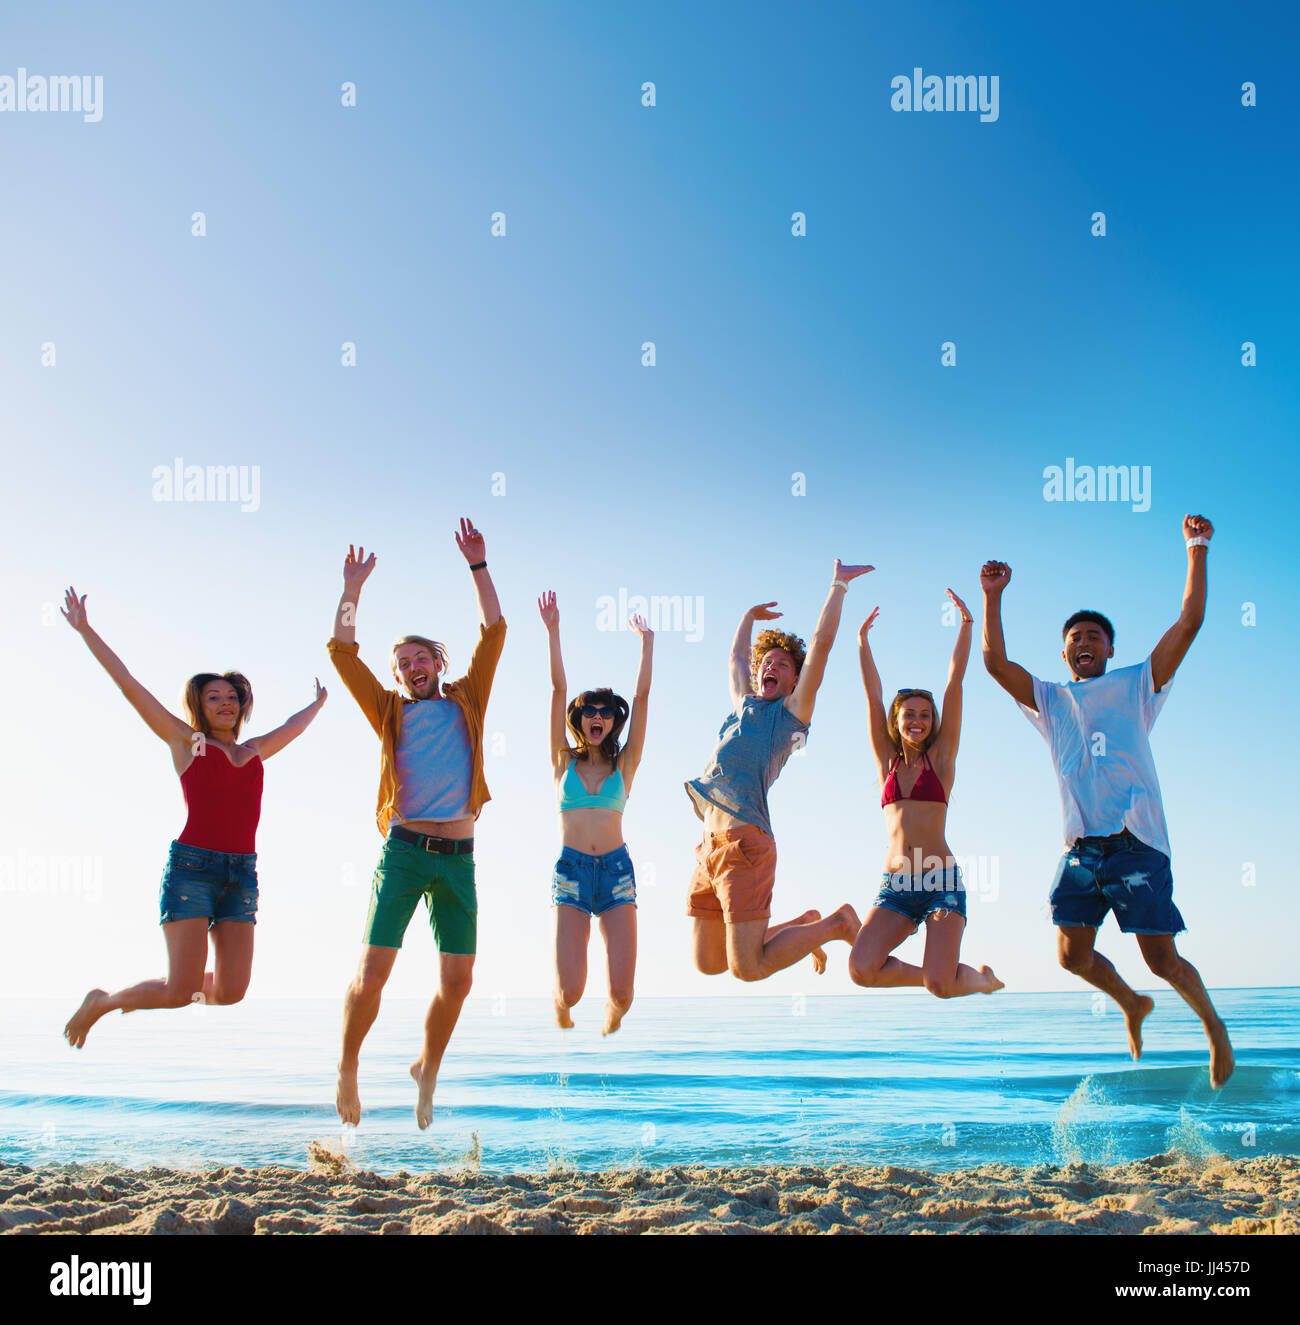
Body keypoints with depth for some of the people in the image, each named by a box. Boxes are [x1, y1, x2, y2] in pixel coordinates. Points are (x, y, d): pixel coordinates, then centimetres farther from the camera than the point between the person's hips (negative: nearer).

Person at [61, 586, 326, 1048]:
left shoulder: (253, 752, 19)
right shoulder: (186, 742, 7)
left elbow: (294, 726, 39)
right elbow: (127, 683, 6)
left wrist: (318, 704, 54)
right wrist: (85, 630, 6)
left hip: (242, 875, 5)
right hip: (191, 867, -5)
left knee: (231, 990, -4)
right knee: (182, 993, -10)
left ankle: (159, 990, 29)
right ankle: (100, 1001, 19)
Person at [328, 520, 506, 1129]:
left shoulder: (465, 702, 15)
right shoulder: (390, 711, 11)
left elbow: (494, 632, 9)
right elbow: (342, 650, 3)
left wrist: (478, 566, 8)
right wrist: (352, 590, 6)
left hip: (458, 858, 2)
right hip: (404, 851, -2)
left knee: (458, 980, 1)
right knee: (372, 973, -8)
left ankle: (427, 1071, 24)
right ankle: (348, 1068, 15)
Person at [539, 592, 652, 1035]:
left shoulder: (623, 765, 11)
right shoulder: (564, 762, 10)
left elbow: (642, 695, 7)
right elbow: (558, 689, 3)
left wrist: (647, 641, 7)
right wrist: (553, 632, -1)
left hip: (616, 870, 1)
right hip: (571, 871, -1)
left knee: (621, 992, -10)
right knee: (569, 991, -12)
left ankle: (609, 1031, 27)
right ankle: (561, 1017, 27)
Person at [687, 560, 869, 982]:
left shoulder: (792, 712, 8)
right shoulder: (744, 705, 25)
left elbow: (822, 642, 3)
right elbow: (737, 654, 42)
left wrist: (839, 585, 9)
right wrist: (750, 615, 53)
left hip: (745, 841, -7)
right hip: (710, 844, 7)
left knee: (747, 967, -14)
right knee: (708, 963, 8)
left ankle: (838, 923, 8)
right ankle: (804, 924, 25)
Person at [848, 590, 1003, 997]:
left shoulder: (941, 757, 8)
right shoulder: (887, 762, 14)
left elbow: (955, 684, 4)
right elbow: (873, 696, 11)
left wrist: (966, 624, 1)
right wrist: (863, 639, 8)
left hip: (941, 880, -3)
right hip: (895, 886, 3)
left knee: (941, 986, -18)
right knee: (861, 969, -19)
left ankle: (980, 978, 19)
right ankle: (936, 973, 10)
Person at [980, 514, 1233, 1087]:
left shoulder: (1137, 685, 11)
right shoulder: (1049, 700, 16)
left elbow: (1188, 624, 2)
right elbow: (996, 662, 3)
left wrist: (1196, 553, -5)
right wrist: (993, 597, -7)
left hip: (1137, 841, -3)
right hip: (1081, 846, 3)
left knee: (1162, 960, -4)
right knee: (1073, 954, 0)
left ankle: (1212, 1023, 24)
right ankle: (1131, 1004, 30)